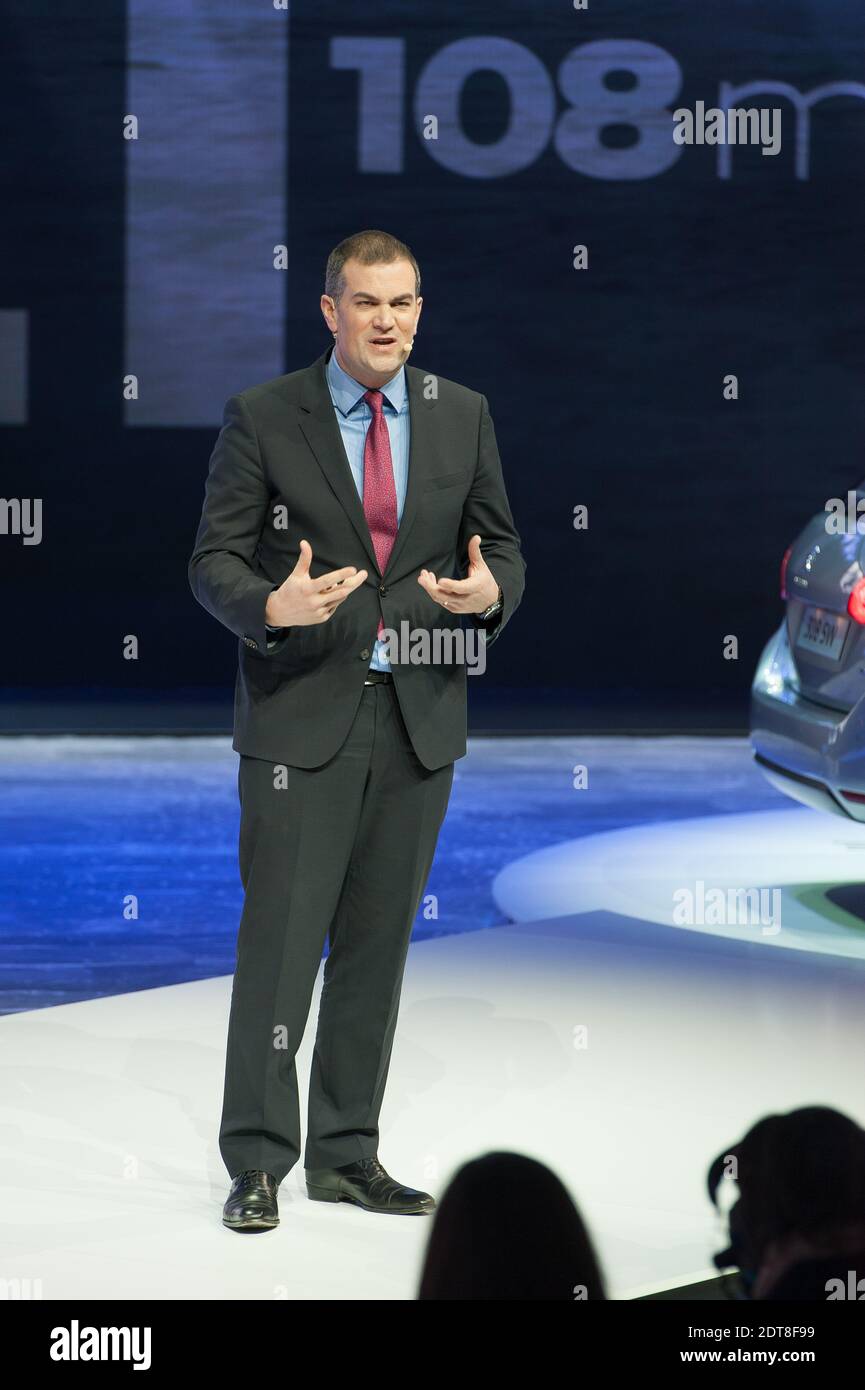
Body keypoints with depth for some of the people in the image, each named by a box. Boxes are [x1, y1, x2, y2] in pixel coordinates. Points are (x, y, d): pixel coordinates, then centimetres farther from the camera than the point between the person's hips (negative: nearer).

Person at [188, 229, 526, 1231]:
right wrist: (271, 607, -23)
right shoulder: (262, 418, -2)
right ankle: (257, 1163, -1)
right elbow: (213, 559, -2)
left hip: (419, 717, 4)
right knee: (280, 938, -7)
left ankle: (348, 1155, 17)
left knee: (377, 944, 8)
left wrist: (490, 590, -11)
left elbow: (501, 547, 13)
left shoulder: (462, 416, 8)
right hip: (302, 716, -4)